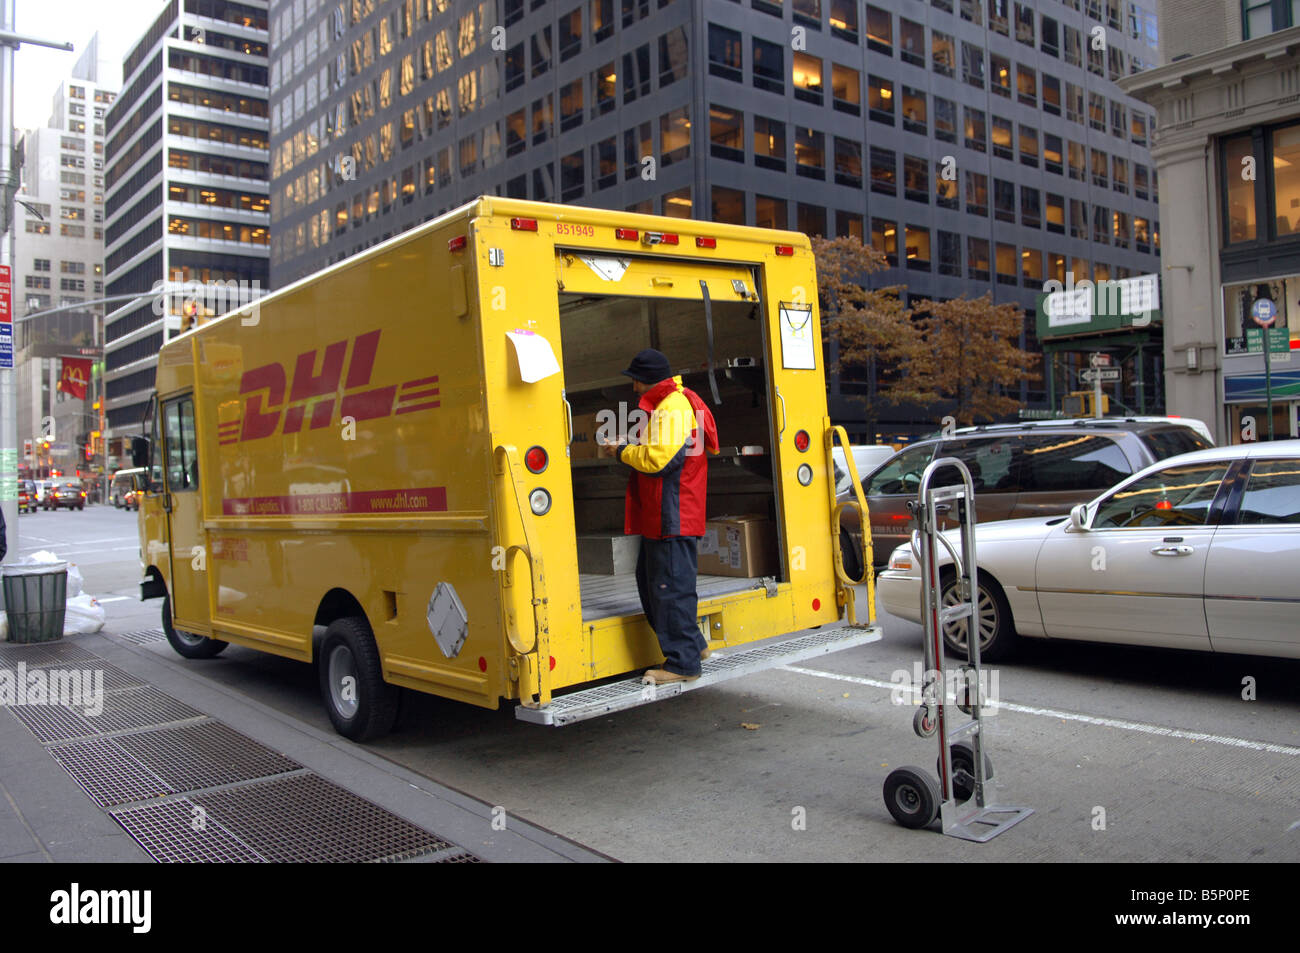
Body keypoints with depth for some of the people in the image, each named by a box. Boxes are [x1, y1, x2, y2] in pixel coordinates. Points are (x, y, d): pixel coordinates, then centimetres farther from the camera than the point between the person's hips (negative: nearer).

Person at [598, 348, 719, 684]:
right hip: (660, 515, 11)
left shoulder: (673, 408, -15)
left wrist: (622, 451, -9)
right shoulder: (664, 405, 20)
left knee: (672, 587, -6)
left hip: (673, 515, -11)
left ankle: (683, 663, 2)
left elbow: (658, 458, -23)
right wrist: (627, 449, 10)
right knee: (650, 580, 17)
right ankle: (691, 644, 27)